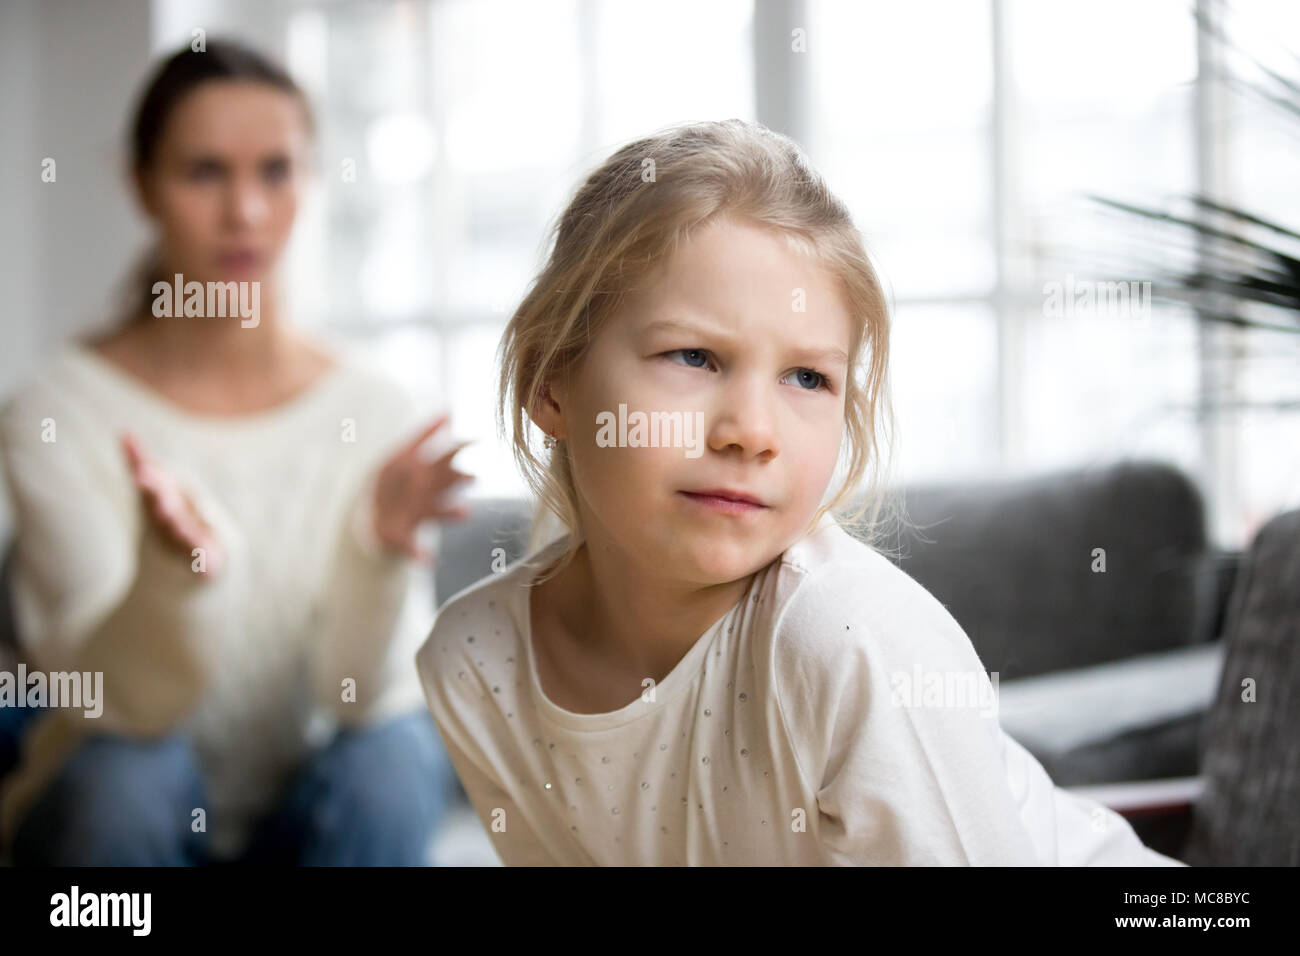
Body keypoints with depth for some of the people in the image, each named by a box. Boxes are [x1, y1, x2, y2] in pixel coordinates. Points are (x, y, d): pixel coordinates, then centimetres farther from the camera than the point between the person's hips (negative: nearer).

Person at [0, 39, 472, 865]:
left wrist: (380, 550, -32)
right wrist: (181, 570, -38)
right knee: (126, 774, -31)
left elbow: (363, 698, -13)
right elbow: (125, 704, -17)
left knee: (395, 754, -28)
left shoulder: (374, 411, -8)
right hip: (120, 817, -1)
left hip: (307, 817, 1)